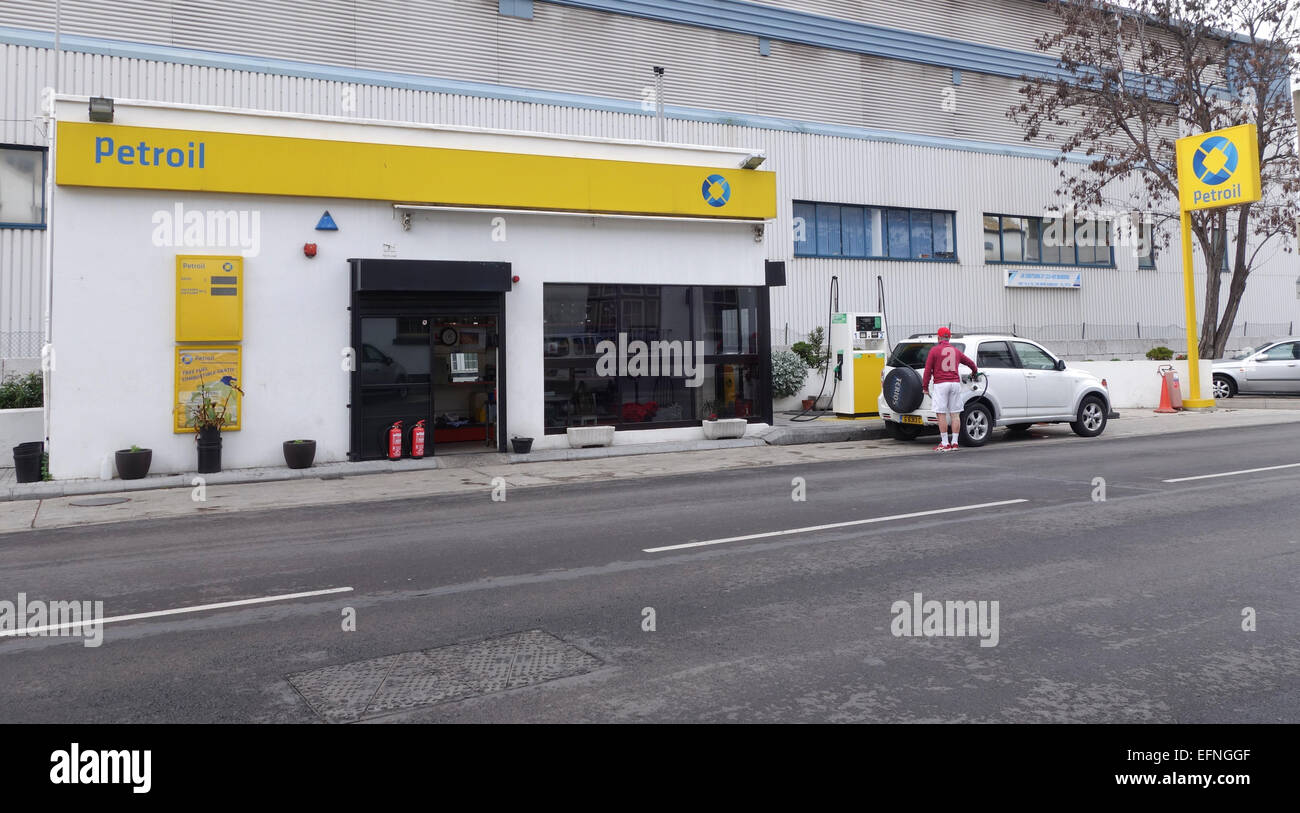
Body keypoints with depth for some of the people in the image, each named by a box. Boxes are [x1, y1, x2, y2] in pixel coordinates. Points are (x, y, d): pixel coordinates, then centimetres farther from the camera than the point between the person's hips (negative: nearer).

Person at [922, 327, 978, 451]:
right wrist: (974, 371, 50)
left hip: (941, 384, -5)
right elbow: (970, 362, 30)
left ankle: (945, 444, -4)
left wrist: (925, 386, 0)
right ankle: (955, 443, 7)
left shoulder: (934, 350, 1)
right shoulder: (956, 351, 16)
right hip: (955, 383, 5)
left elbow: (928, 370, -4)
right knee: (955, 414, 6)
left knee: (941, 414, -3)